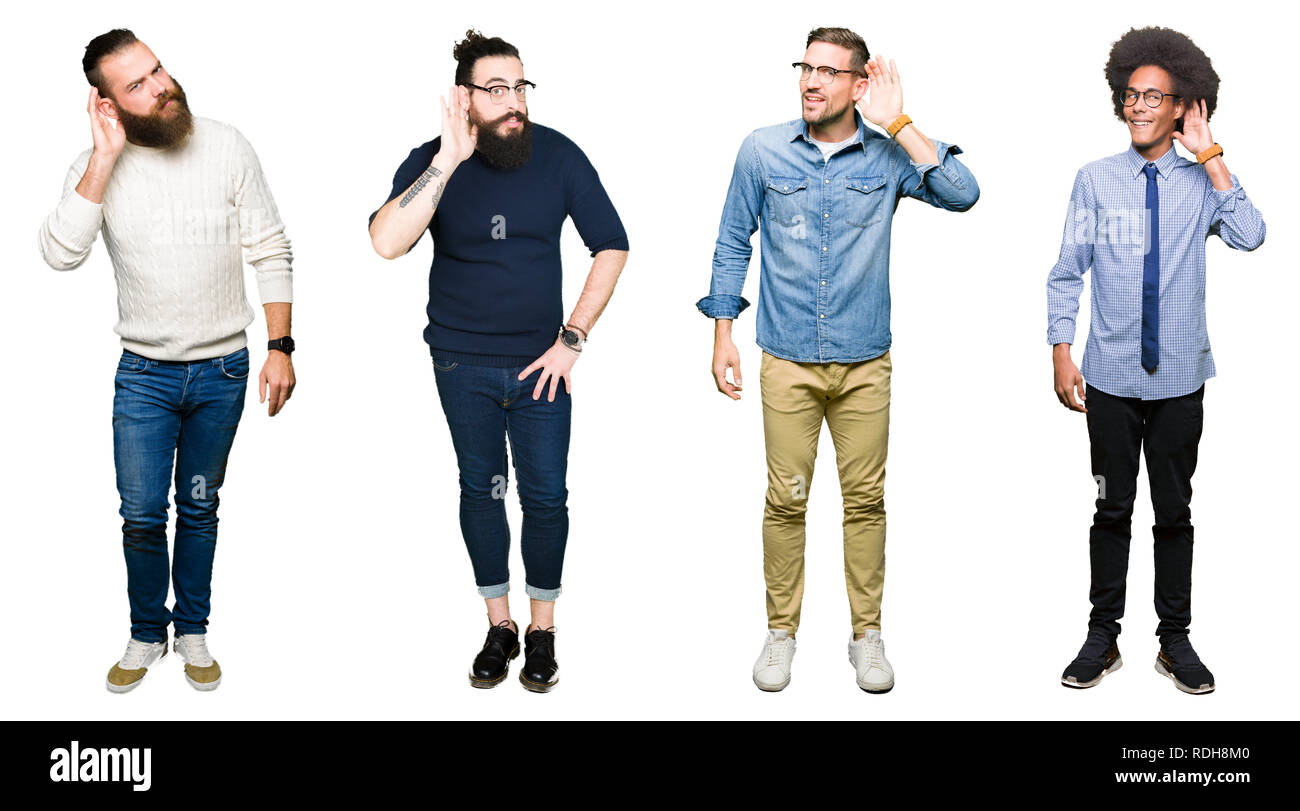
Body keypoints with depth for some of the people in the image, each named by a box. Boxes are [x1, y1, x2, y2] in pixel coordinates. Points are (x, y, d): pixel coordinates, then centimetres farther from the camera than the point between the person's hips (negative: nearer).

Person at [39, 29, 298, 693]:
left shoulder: (226, 148, -7)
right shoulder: (98, 166, -7)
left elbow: (272, 253, -3)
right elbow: (60, 253, -21)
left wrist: (279, 347, -8)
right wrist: (105, 157, -23)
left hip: (222, 370, 0)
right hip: (144, 372, 0)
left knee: (198, 508, 14)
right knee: (142, 514, 4)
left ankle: (192, 631, 30)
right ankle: (147, 633, 27)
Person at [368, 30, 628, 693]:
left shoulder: (558, 155, -8)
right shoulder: (432, 161, -9)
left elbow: (611, 246, -2)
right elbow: (387, 243, -26)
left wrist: (572, 338, -6)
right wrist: (449, 160, -31)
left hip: (539, 362, 0)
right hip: (463, 363, 0)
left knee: (546, 495, 5)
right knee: (480, 489, 12)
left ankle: (542, 631, 24)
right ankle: (498, 627, 29)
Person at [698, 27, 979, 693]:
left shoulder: (887, 156, -1)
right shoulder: (763, 150, 0)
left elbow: (962, 195, -15)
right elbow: (733, 241, 7)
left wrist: (896, 122, -14)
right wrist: (722, 333, 3)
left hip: (865, 363, 1)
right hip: (787, 360, 0)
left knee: (866, 498, 7)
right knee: (785, 498, 3)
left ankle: (866, 632, 20)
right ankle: (781, 631, 19)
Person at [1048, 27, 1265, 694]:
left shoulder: (1203, 181, 1)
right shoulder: (1096, 180, 0)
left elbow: (1249, 238, -18)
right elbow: (1066, 273, 2)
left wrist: (1210, 157, -14)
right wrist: (1061, 355, -4)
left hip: (1180, 378, 0)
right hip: (1111, 377, 0)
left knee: (1174, 511, 9)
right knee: (1112, 509, 8)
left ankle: (1175, 640, 21)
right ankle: (1103, 638, 18)